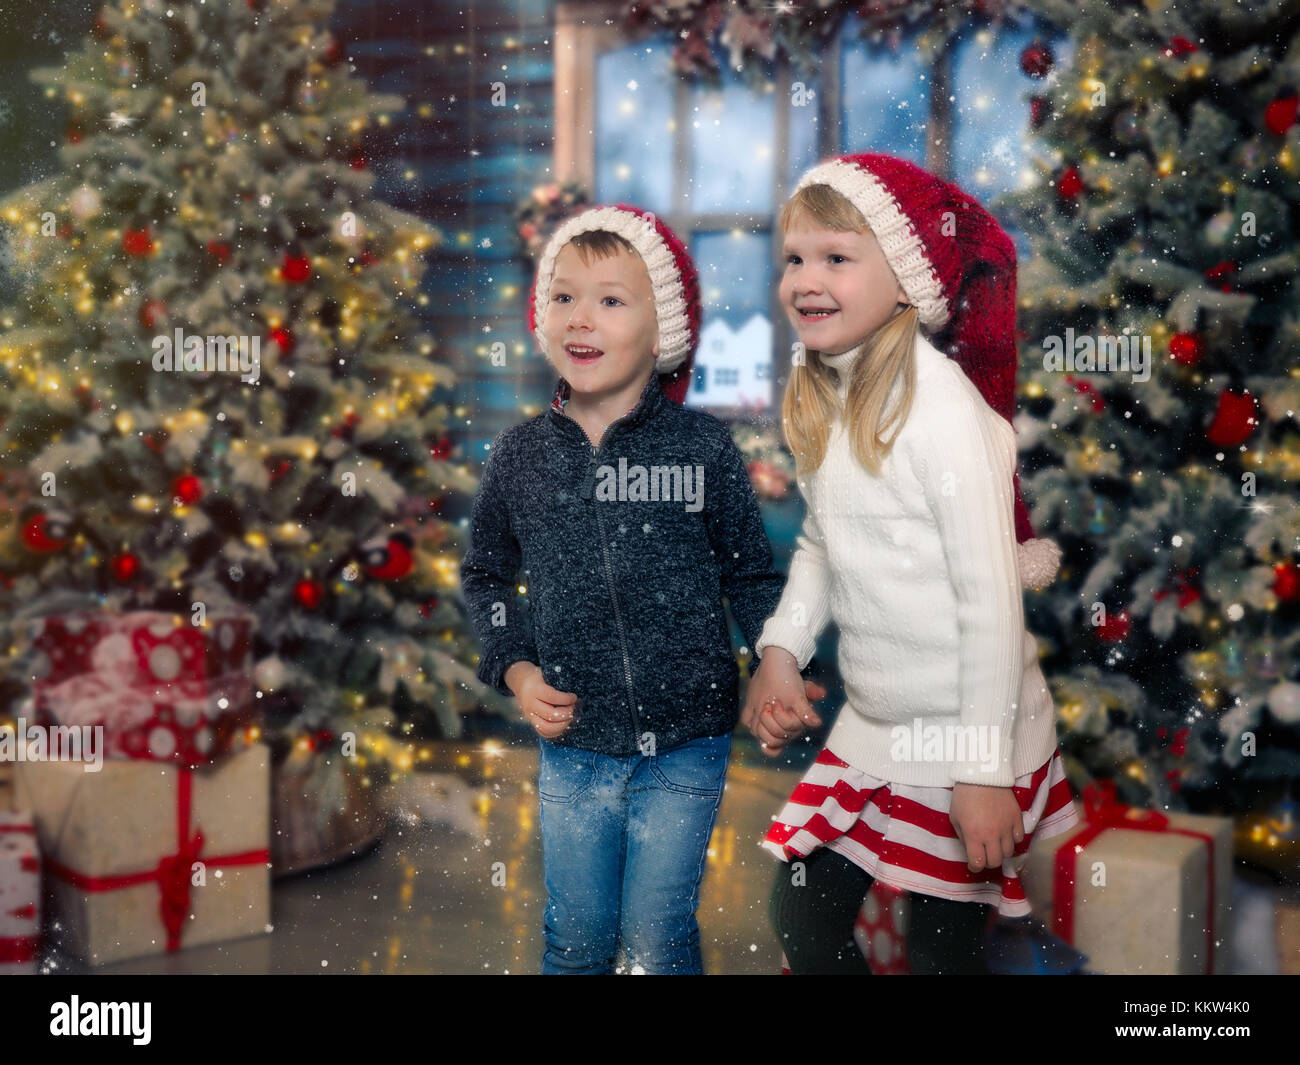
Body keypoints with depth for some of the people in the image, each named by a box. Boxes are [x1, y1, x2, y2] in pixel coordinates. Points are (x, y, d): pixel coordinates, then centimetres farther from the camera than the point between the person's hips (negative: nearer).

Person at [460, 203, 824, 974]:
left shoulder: (703, 447, -7)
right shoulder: (520, 457, -1)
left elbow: (751, 575, 2)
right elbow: (485, 576, 13)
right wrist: (515, 670, 0)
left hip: (684, 745, -2)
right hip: (571, 745, 2)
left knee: (658, 937, 8)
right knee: (577, 937, 16)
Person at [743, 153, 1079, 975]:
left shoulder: (939, 402, -21)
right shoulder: (824, 399, 3)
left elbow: (991, 593, -21)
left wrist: (983, 770, -19)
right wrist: (780, 650, 2)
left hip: (962, 738, -7)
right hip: (870, 729, 7)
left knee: (943, 951, 7)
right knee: (804, 923, 13)